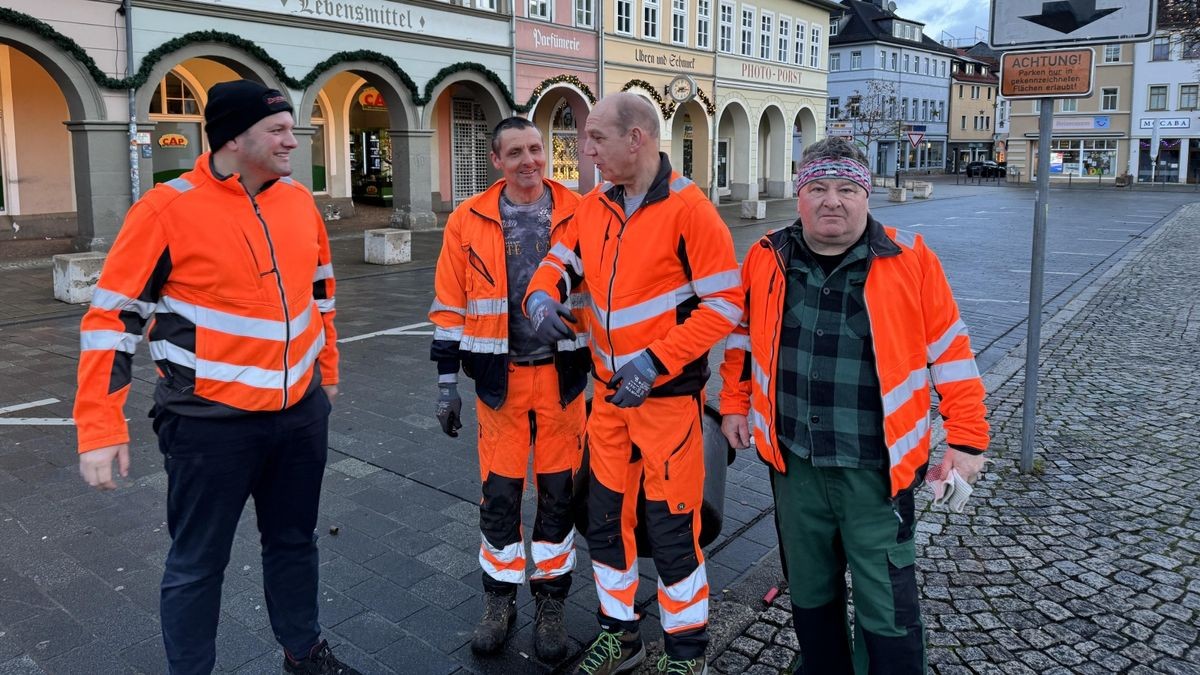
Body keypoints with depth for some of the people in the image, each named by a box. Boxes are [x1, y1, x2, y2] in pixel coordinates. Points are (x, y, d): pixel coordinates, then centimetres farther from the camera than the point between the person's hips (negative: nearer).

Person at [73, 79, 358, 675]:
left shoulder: (299, 202, 3)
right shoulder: (168, 209, -14)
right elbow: (110, 316, -11)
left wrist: (327, 369, 22)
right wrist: (101, 428, -13)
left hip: (301, 412, 6)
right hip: (212, 422, -5)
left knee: (294, 542, 21)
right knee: (198, 564, 10)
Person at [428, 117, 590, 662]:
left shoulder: (578, 216, -2)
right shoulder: (469, 220, -2)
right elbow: (450, 308, 1)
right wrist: (447, 381, -1)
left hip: (561, 375, 0)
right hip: (501, 377, 0)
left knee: (558, 491, 8)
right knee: (499, 491, 8)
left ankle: (550, 603, 27)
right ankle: (499, 600, 28)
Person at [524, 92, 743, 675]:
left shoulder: (688, 208, -15)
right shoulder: (594, 207, 4)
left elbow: (724, 302, -16)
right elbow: (559, 264, 14)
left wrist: (656, 362, -22)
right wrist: (542, 298, -10)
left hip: (668, 395, -6)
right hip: (609, 393, 7)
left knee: (671, 528, 4)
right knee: (605, 518, 16)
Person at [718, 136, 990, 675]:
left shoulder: (909, 261, -8)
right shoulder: (767, 259, 0)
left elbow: (950, 352, -4)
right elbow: (742, 335, 15)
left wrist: (966, 438, -4)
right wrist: (735, 404, 14)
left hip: (876, 469, -3)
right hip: (793, 464, 3)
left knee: (886, 611, 5)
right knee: (809, 592, 20)